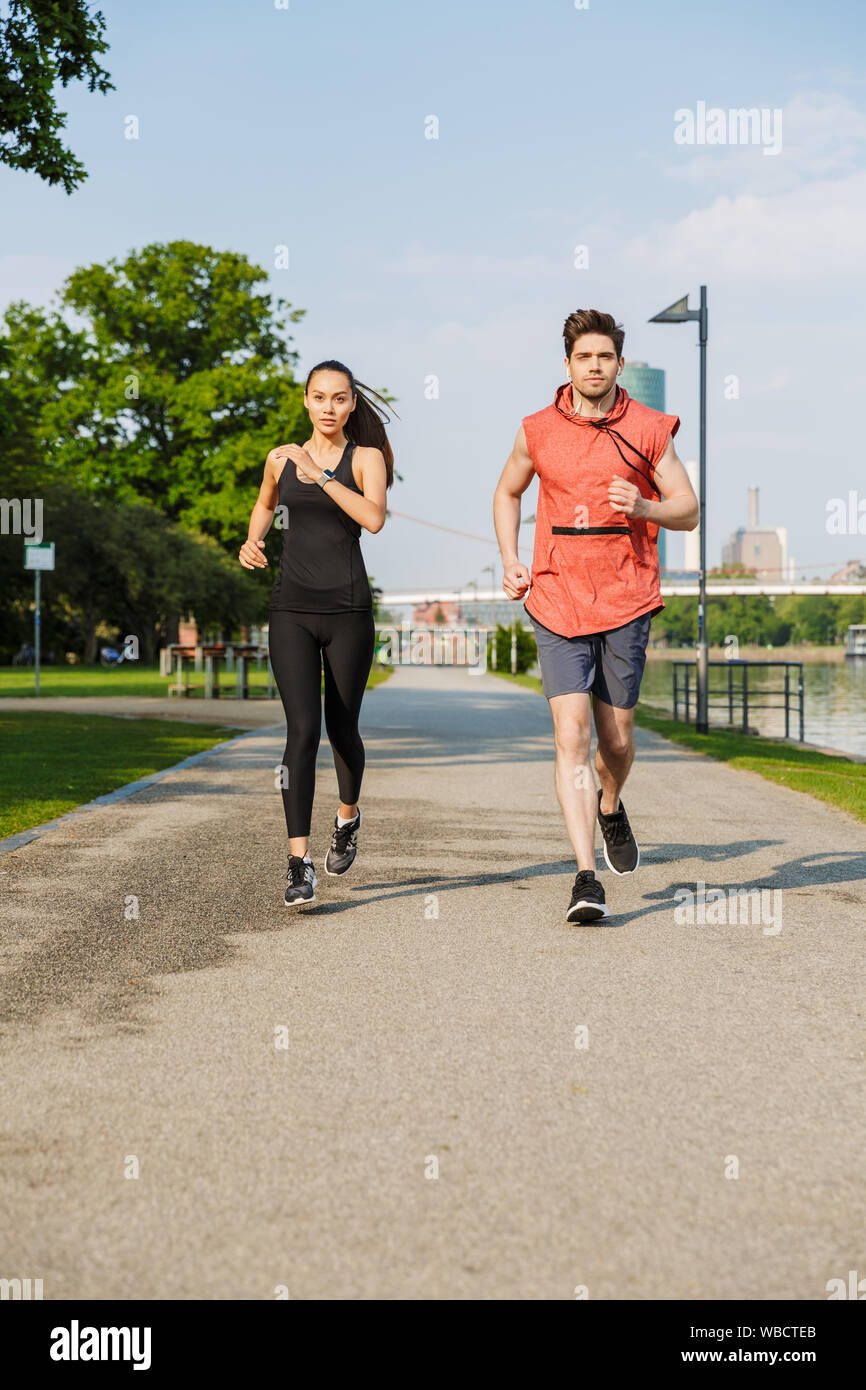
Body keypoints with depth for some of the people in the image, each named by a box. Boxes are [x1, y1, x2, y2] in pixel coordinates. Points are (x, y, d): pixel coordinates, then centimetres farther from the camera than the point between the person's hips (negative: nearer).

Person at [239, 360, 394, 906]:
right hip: (292, 610, 1)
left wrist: (319, 474, -20)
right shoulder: (282, 459, 9)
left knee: (342, 728, 10)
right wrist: (253, 540, 11)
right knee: (303, 730, -12)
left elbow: (374, 518, -19)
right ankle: (300, 863, -14)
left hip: (349, 610, -1)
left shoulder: (366, 458, 0)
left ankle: (348, 815, 42)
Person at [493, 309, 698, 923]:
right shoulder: (538, 430, 3)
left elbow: (689, 510, 5)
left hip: (626, 602, 0)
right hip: (557, 603, 0)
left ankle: (610, 806, 45)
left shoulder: (649, 429, 0)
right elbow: (508, 492, 21)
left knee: (616, 740, 9)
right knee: (571, 737, -12)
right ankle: (587, 879, -13)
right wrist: (510, 562, 7)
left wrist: (642, 506, -17)